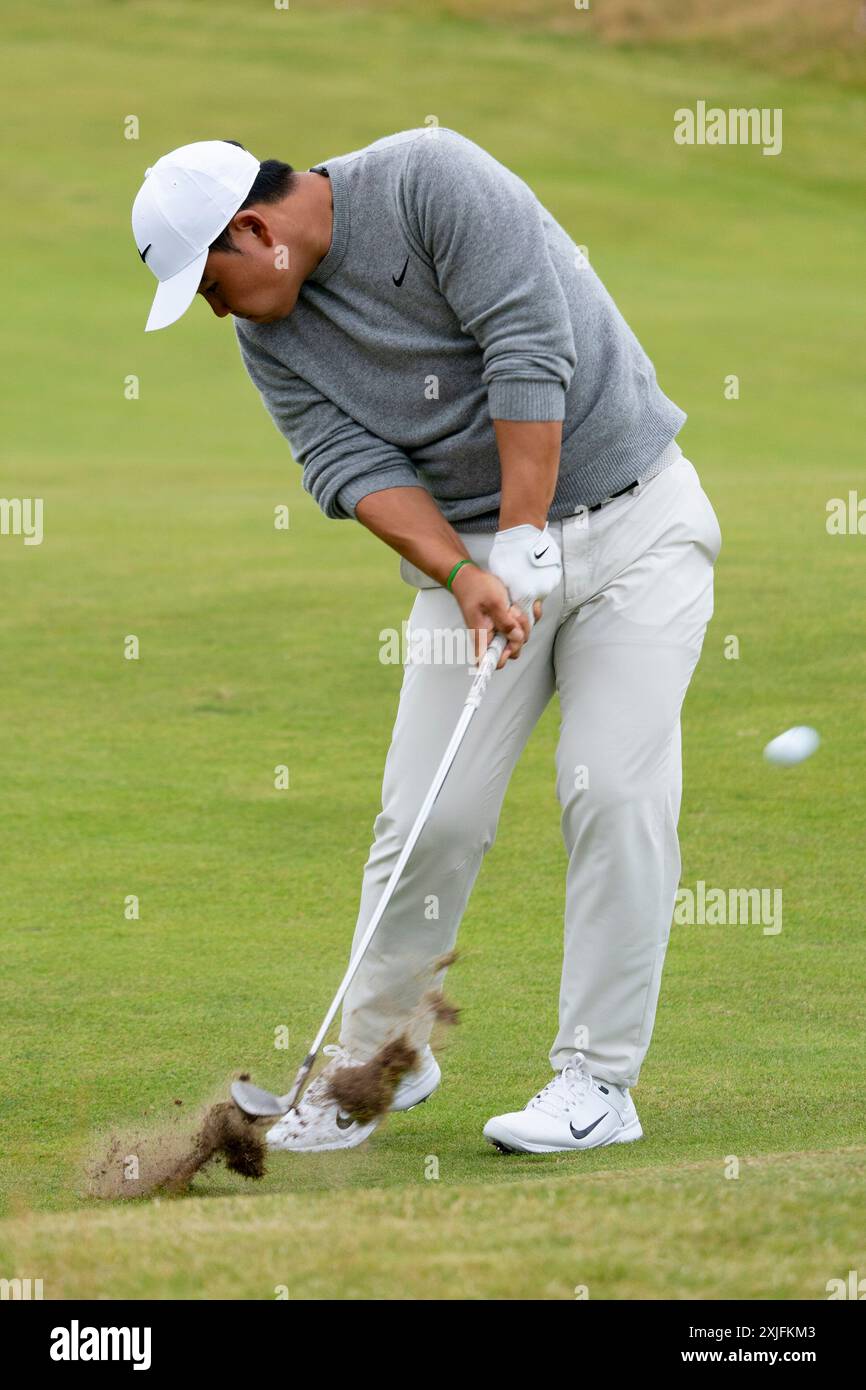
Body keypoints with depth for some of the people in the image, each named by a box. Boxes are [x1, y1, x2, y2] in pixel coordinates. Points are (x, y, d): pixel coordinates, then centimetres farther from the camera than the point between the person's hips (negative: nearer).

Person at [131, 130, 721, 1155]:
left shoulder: (430, 179, -16)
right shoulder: (270, 339, 3)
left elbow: (529, 350, -22)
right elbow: (354, 465, -6)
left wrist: (526, 542, -23)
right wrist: (461, 574, -23)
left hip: (634, 519, -5)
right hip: (469, 546, 5)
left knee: (615, 790, -12)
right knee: (429, 812, -4)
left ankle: (598, 1079, -6)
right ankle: (377, 1054, 14)